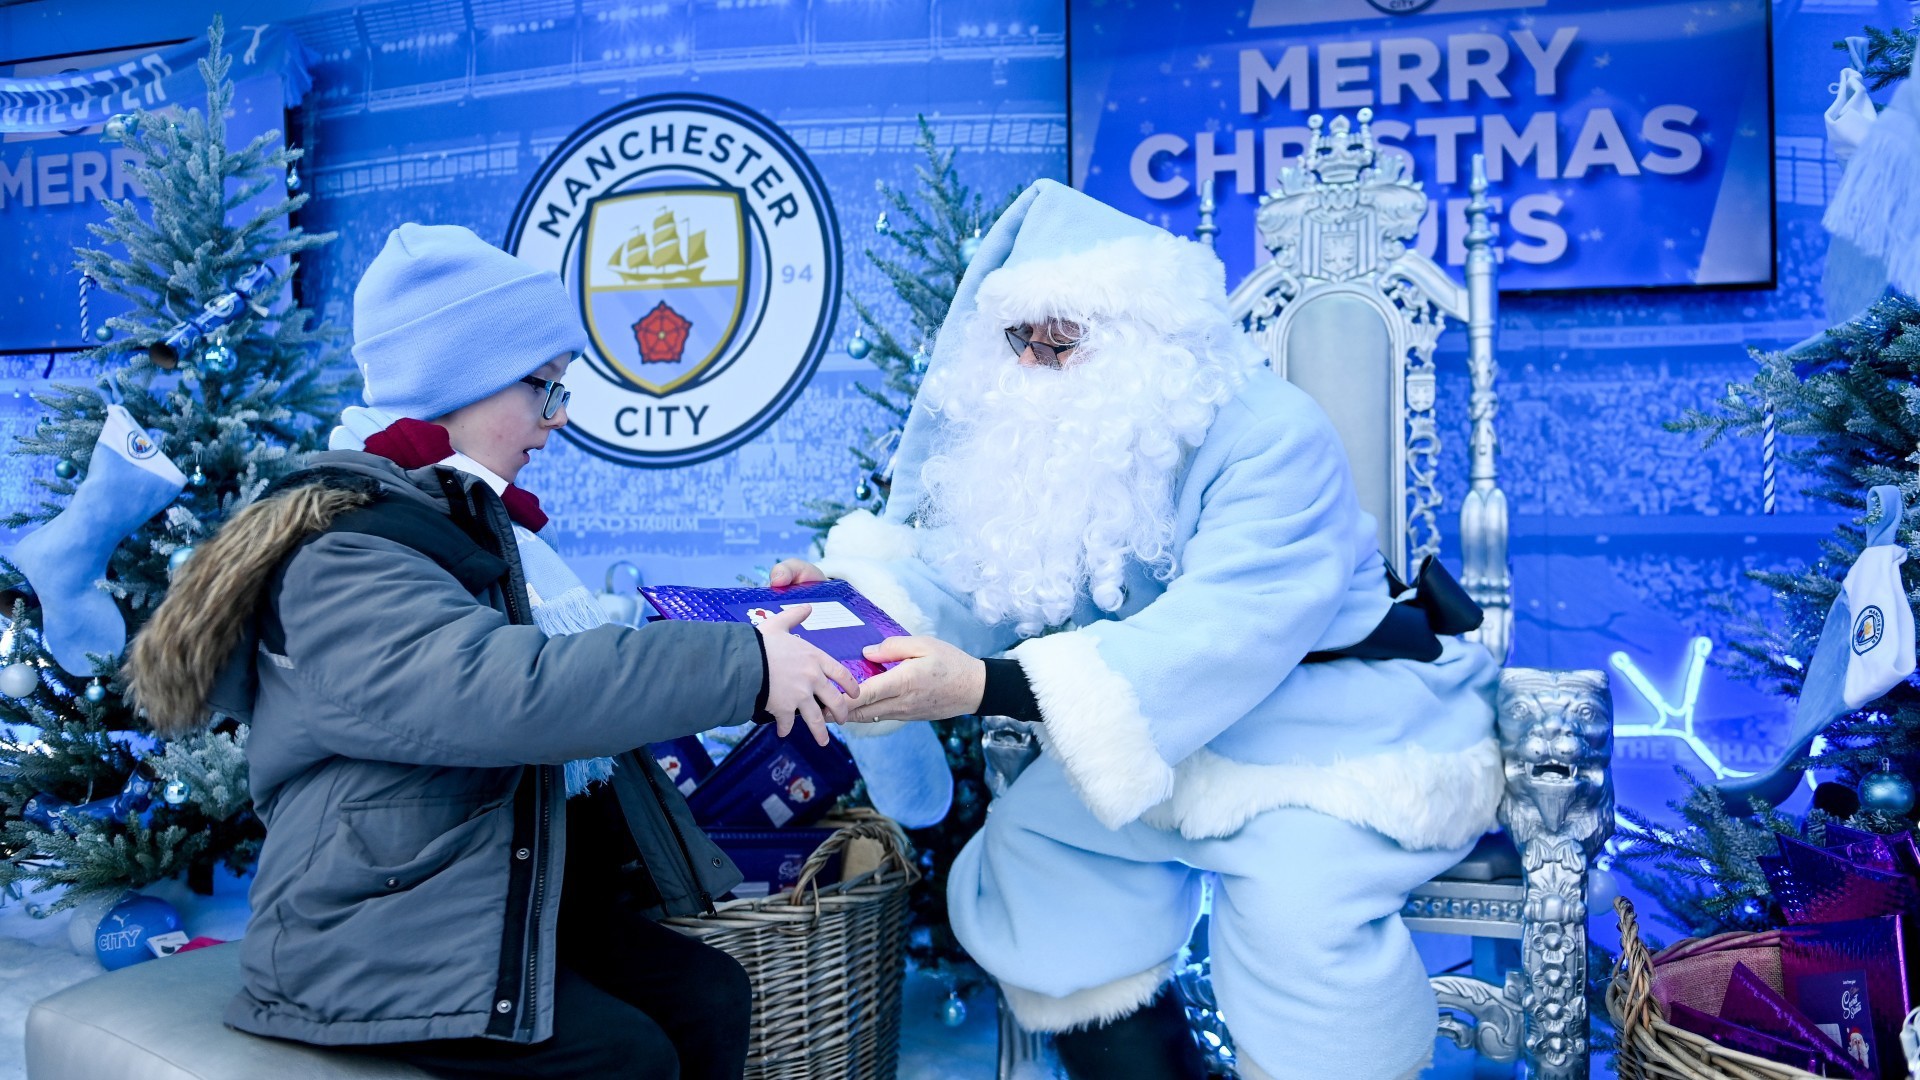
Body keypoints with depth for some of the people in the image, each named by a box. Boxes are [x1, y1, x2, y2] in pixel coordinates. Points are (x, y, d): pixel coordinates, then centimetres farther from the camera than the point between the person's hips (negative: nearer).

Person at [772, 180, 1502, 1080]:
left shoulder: (1270, 435, -26)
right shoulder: (1065, 435, -1)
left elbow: (1219, 639, -37)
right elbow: (981, 573, -5)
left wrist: (988, 686, -45)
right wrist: (849, 592, -25)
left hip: (1345, 726, -7)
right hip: (1178, 732, 8)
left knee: (1295, 901, -31)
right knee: (1030, 845, -2)